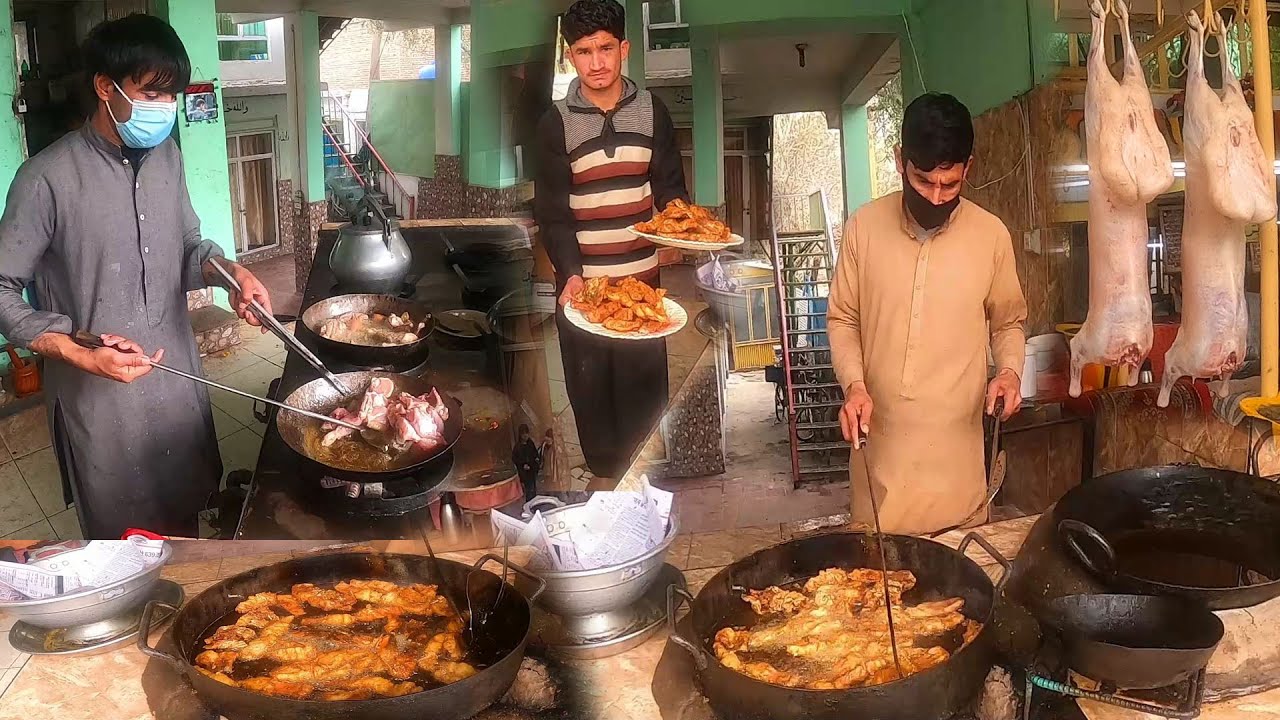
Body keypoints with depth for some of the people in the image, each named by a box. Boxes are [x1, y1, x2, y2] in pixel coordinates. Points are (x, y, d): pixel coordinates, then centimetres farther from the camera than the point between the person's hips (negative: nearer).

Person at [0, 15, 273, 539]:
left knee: (186, 516, 20)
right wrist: (78, 354, -22)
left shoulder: (167, 157, 2)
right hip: (98, 393, -5)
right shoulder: (48, 178, -18)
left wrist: (229, 272, -9)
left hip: (177, 376, 5)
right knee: (124, 535, 12)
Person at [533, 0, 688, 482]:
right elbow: (552, 212, -5)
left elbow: (670, 187, 6)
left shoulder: (652, 112, 3)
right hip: (582, 280, -1)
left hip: (643, 278, 1)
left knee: (645, 385, 6)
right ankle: (606, 477, 22)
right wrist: (571, 274, -19)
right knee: (590, 388, 5)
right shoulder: (556, 124, -2)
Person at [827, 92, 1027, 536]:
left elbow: (1008, 321, 11)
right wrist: (853, 384, -10)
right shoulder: (864, 226, -3)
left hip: (955, 441, 0)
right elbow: (843, 319, 5)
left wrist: (1009, 369, -8)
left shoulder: (991, 234, -3)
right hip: (879, 439, 0)